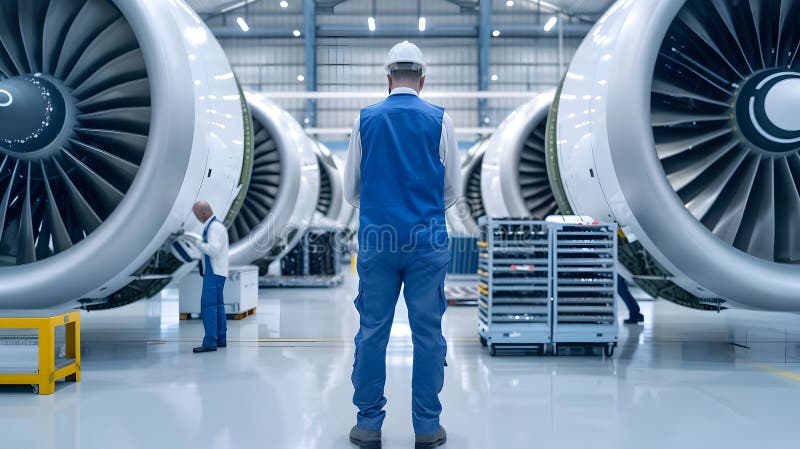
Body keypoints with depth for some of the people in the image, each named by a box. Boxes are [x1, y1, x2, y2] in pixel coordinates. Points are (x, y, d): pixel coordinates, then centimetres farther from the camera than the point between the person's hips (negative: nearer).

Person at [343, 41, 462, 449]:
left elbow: (351, 190, 10)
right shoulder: (439, 120, 0)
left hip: (377, 239, 1)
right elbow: (453, 190, 5)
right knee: (427, 332, 5)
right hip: (427, 240, -1)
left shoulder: (366, 120, 4)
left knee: (372, 332, 7)